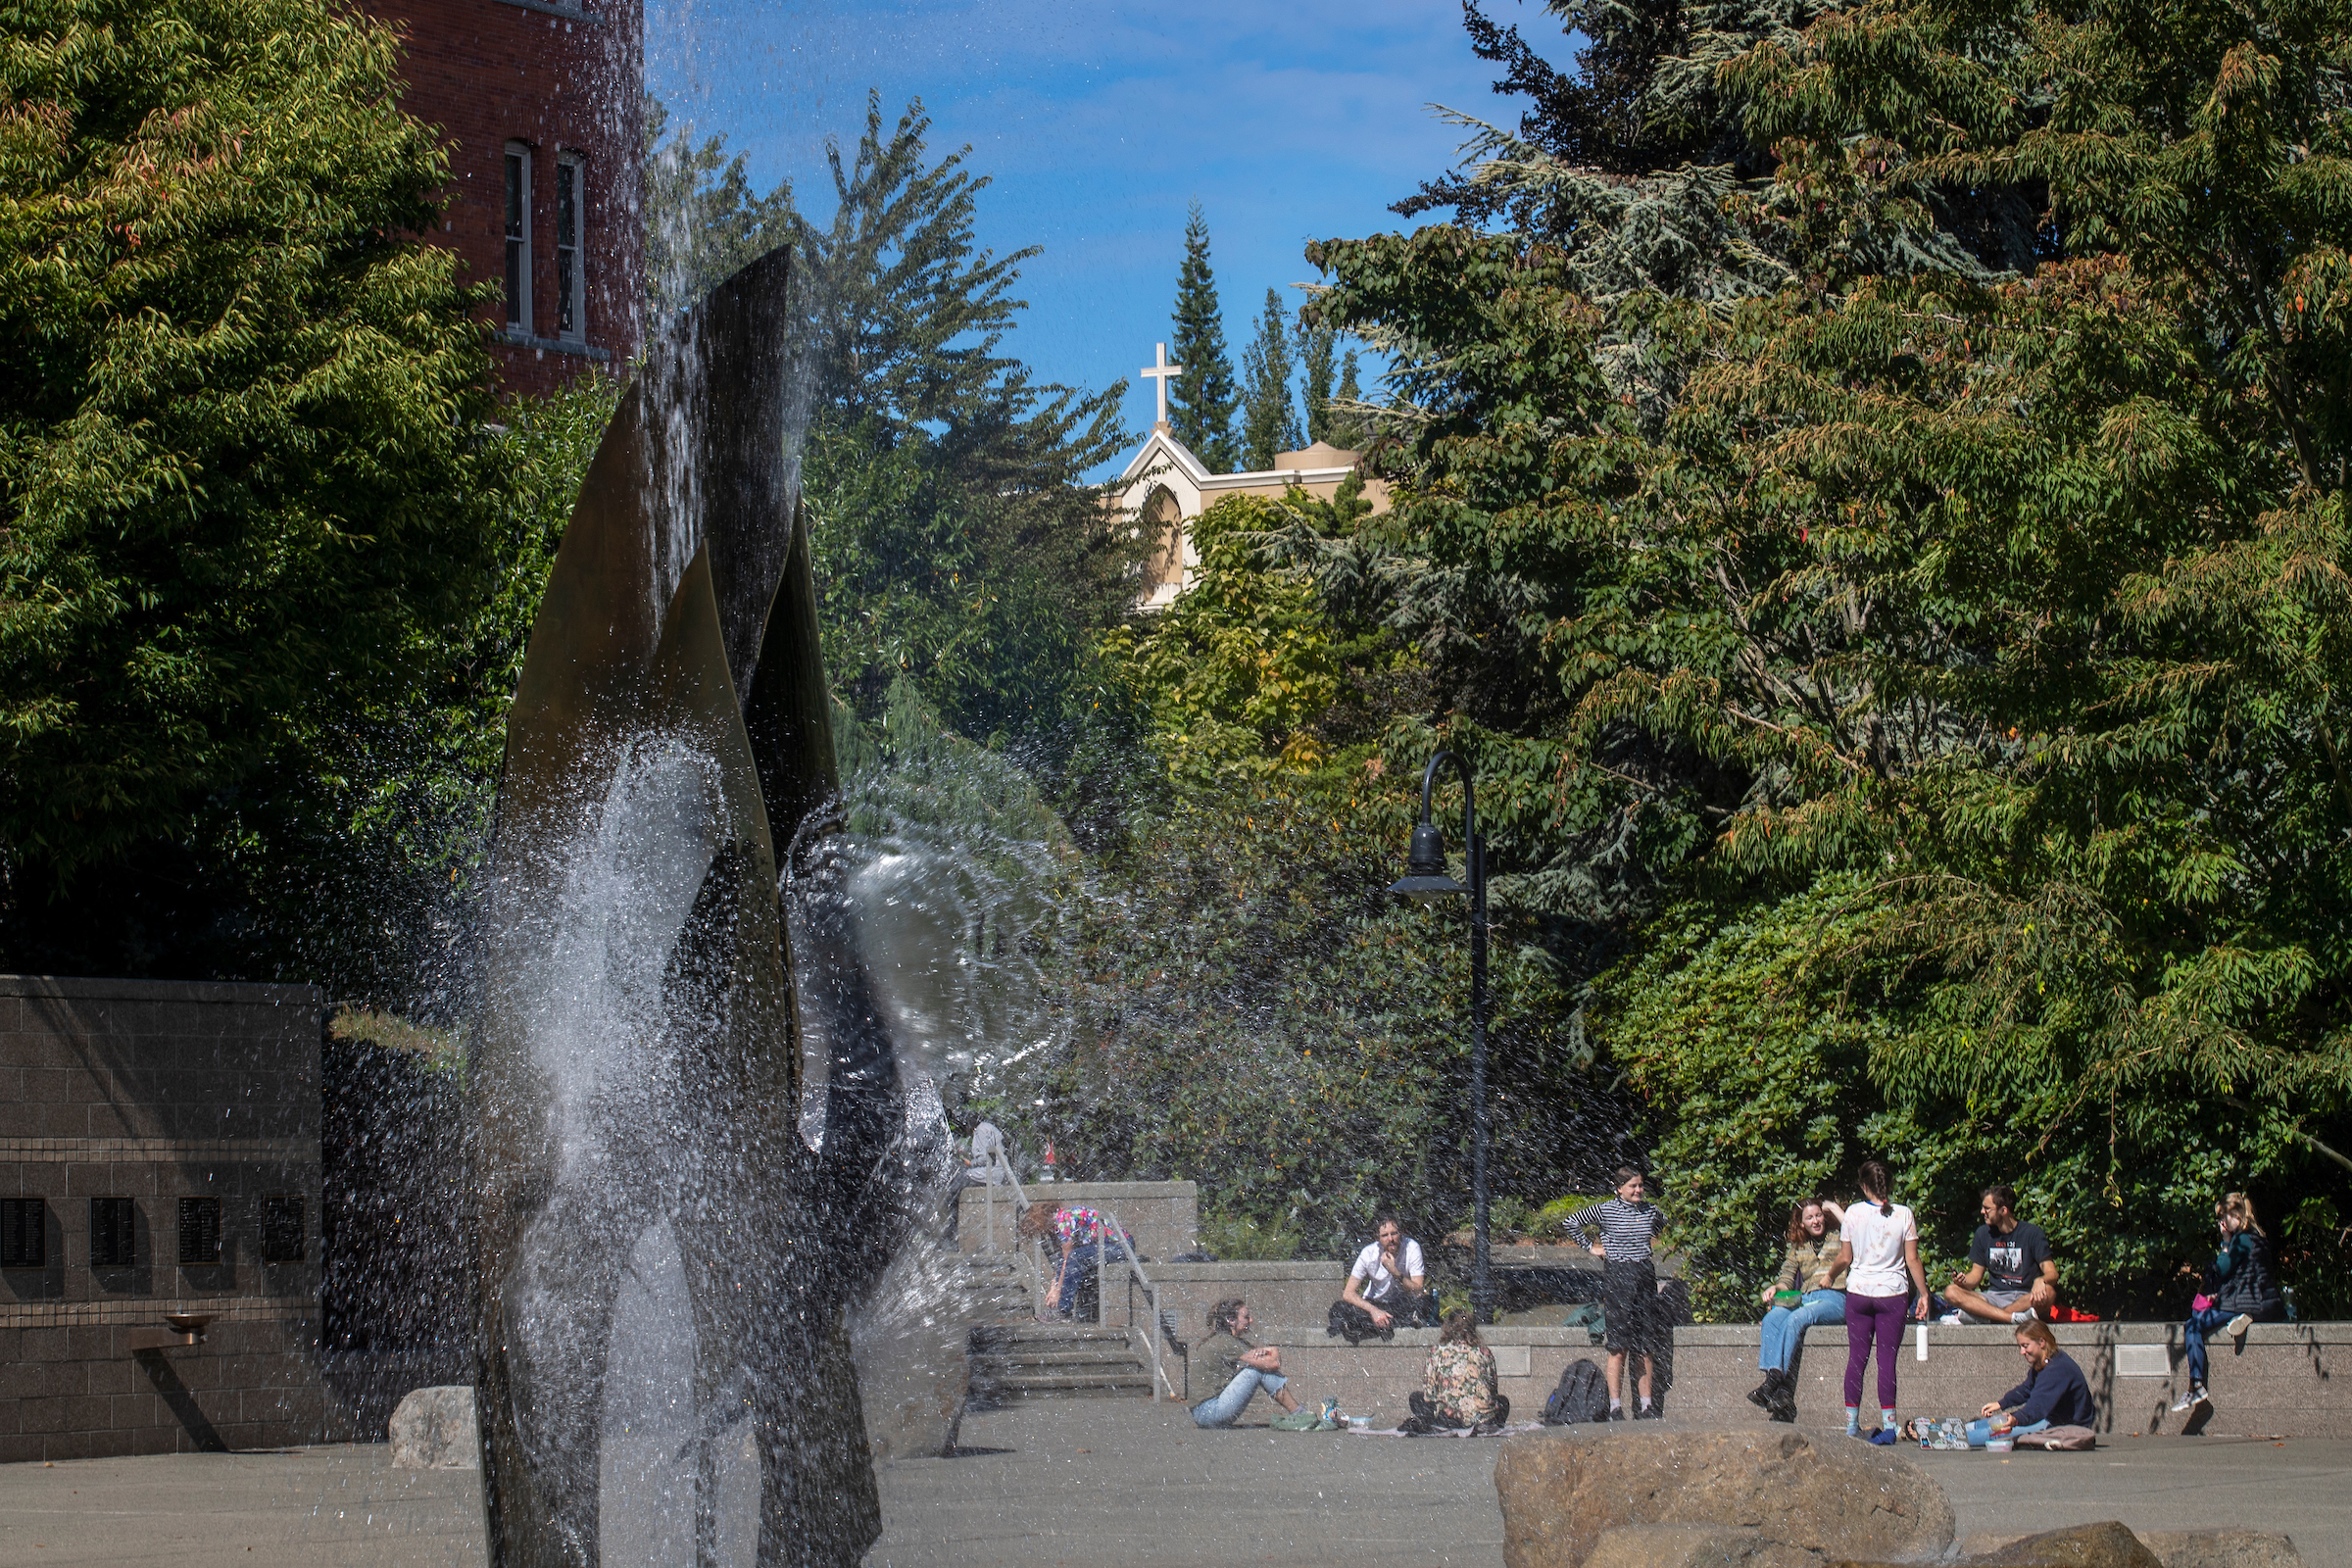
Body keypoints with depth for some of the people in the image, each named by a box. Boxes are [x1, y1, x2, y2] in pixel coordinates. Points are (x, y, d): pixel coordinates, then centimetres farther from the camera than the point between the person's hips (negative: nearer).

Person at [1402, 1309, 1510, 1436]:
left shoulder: (1437, 1351, 2)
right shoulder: (1484, 1353, 8)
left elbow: (1429, 1393, 5)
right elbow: (1493, 1389, 18)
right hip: (1483, 1414, 0)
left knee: (1416, 1397, 24)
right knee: (1503, 1401, 33)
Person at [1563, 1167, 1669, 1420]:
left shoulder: (1650, 1210, 8)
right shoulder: (1605, 1210, -5)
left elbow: (1662, 1222, 32)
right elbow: (1569, 1223, 2)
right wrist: (1591, 1247, 4)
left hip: (1645, 1276, 4)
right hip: (1617, 1278, -4)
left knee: (1646, 1347, 4)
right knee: (1619, 1347, -7)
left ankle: (1647, 1406, 9)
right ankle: (1615, 1407, -4)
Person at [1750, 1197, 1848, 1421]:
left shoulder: (1837, 1238, 13)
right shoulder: (1798, 1247, 26)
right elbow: (1787, 1278, 21)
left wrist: (1835, 1209, 1)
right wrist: (1774, 1288, -2)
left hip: (1835, 1300, -5)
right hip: (1805, 1299, 5)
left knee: (1795, 1319, -33)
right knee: (1772, 1318, -28)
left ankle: (1775, 1381, -36)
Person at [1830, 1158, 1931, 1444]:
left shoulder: (1853, 1214, -1)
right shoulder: (1904, 1215, -4)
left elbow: (1844, 1258, 5)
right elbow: (1912, 1260, -3)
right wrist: (1923, 1294, 6)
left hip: (1858, 1291, 1)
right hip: (1892, 1292, -1)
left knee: (1856, 1356, 6)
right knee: (1887, 1359, 0)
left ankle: (1852, 1423, 7)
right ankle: (1888, 1424, -5)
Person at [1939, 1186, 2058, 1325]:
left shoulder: (2031, 1233, -3)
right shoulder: (1983, 1233, 9)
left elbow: (2052, 1274, -10)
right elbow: (1976, 1275, 13)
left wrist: (2040, 1281, -34)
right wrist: (1964, 1281, -12)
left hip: (2026, 1298, -3)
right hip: (1995, 1297, 3)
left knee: (2048, 1293, -37)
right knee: (1951, 1292, -21)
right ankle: (2015, 1318, -36)